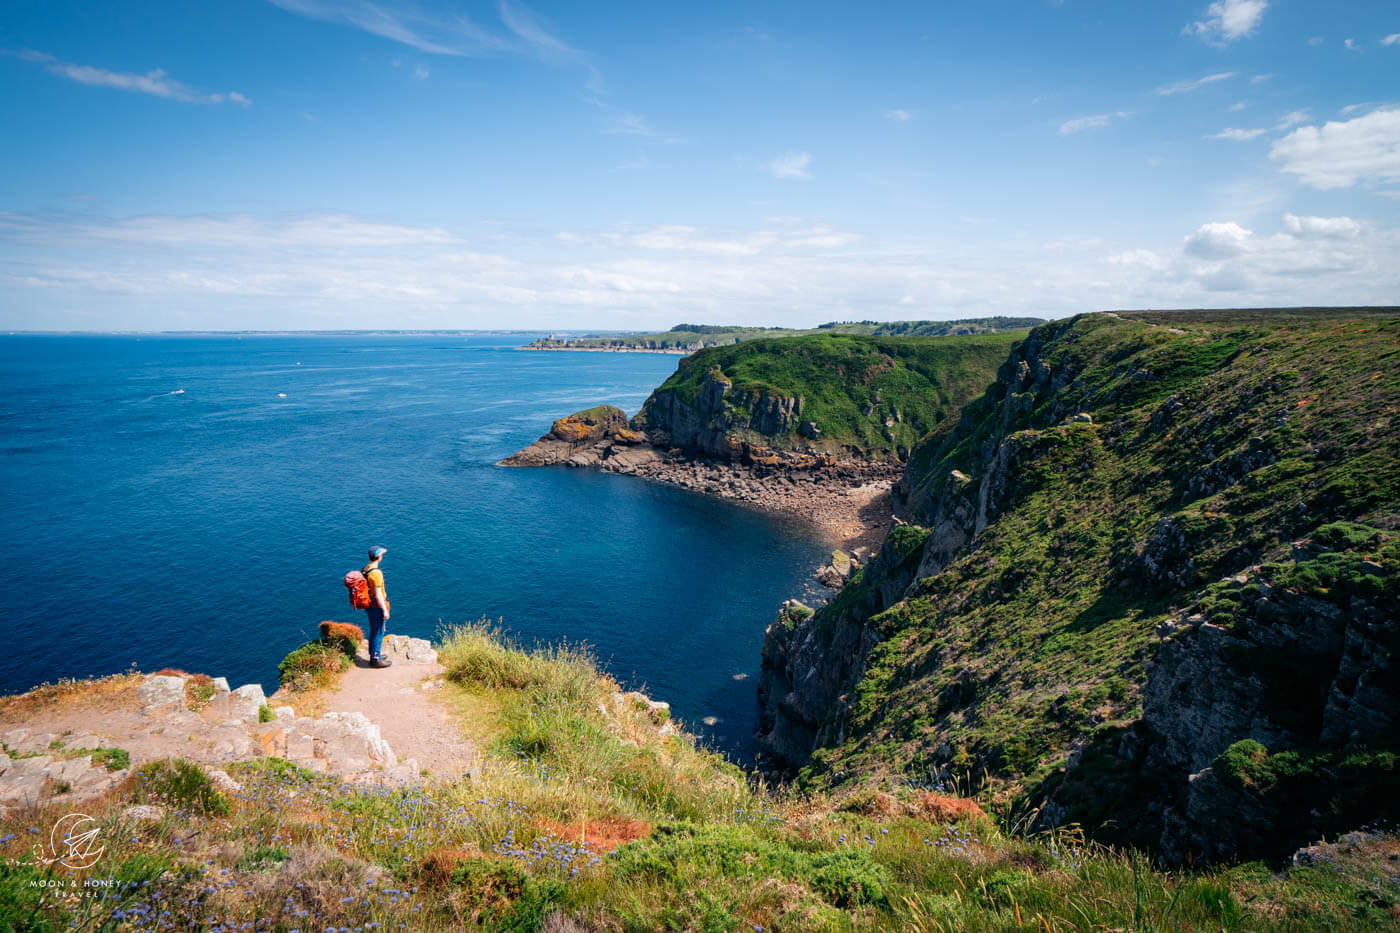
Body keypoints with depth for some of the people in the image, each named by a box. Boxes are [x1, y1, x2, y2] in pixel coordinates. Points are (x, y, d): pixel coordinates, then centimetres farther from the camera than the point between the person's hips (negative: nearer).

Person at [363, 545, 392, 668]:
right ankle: (376, 660, 12)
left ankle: (374, 654, 35)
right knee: (378, 633, 2)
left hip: (369, 606, 9)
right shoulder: (376, 573, -26)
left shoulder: (365, 569, 3)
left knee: (374, 632, 22)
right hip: (377, 607, -9)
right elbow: (378, 594, -25)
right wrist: (385, 610, -19)